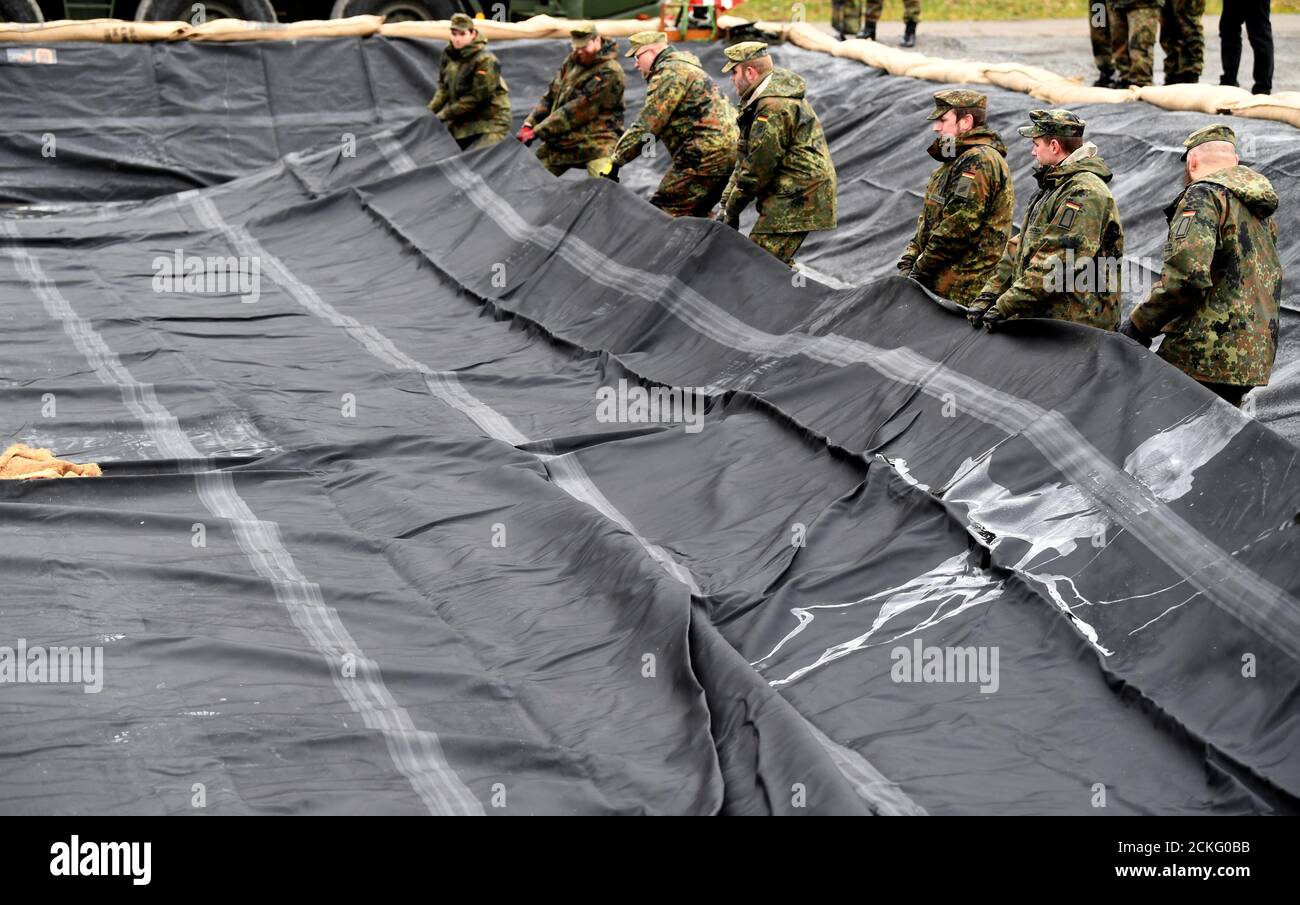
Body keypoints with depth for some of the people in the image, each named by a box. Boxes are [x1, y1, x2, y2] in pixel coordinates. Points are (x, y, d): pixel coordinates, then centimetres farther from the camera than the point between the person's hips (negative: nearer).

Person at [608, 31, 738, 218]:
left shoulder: (670, 73, -11)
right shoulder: (685, 67, 24)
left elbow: (647, 126, -15)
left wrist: (616, 161, -10)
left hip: (705, 157, -10)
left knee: (663, 212, -8)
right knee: (695, 214, 20)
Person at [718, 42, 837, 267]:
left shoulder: (773, 109, -19)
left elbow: (759, 167, -18)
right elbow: (745, 158, 19)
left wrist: (732, 208, -7)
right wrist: (726, 202, 12)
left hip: (797, 198, -11)